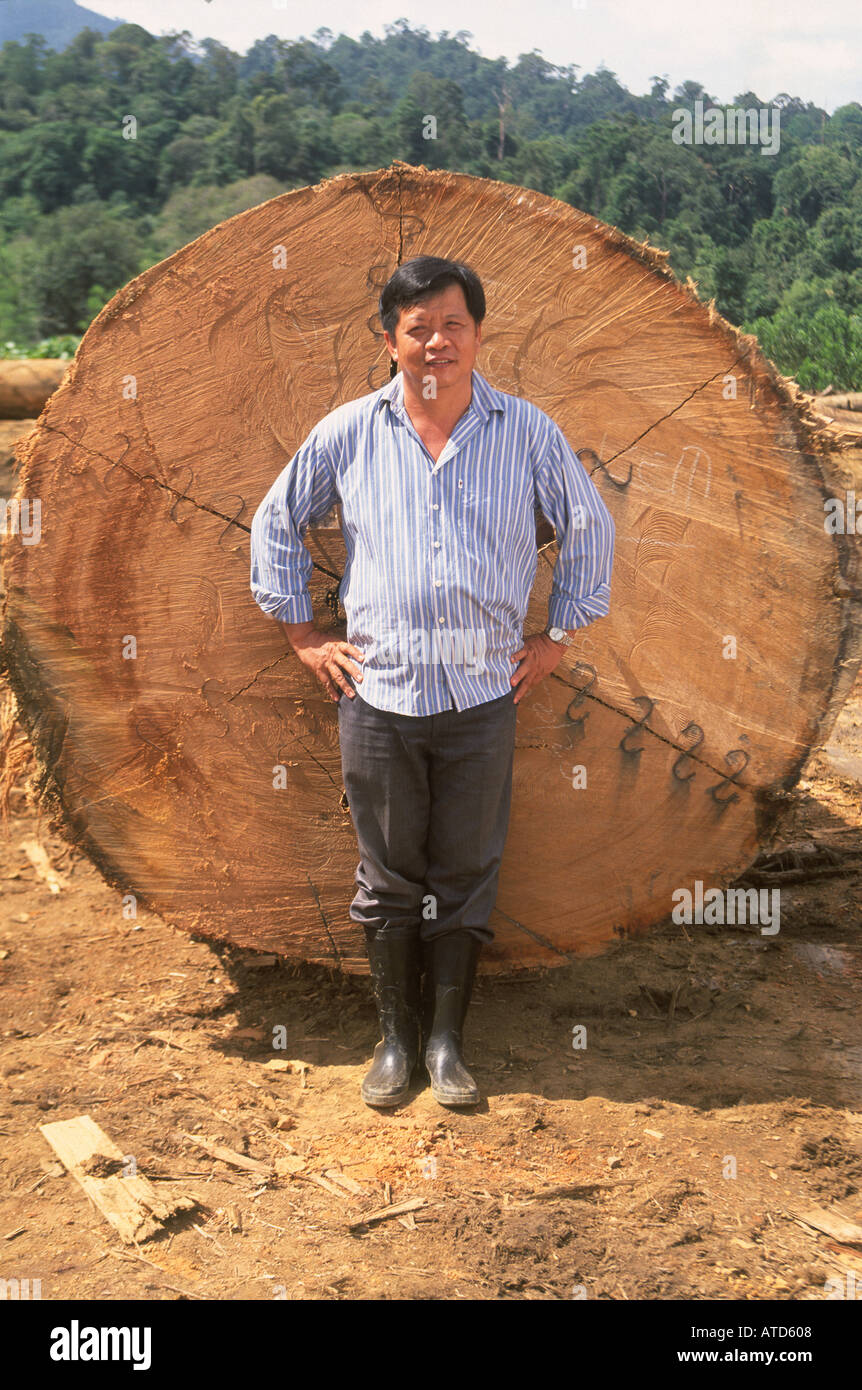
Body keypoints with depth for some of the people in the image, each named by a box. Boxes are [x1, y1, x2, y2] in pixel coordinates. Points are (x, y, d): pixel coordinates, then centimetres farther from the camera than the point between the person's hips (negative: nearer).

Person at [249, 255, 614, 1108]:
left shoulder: (527, 432, 2)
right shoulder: (348, 432, 3)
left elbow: (589, 527, 14)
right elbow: (276, 522, 14)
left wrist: (558, 633, 10)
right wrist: (300, 631, 10)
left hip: (484, 694, 0)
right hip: (377, 693, 0)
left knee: (465, 875, 7)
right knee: (389, 876, 8)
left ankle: (446, 1039, 21)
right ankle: (395, 1037, 23)